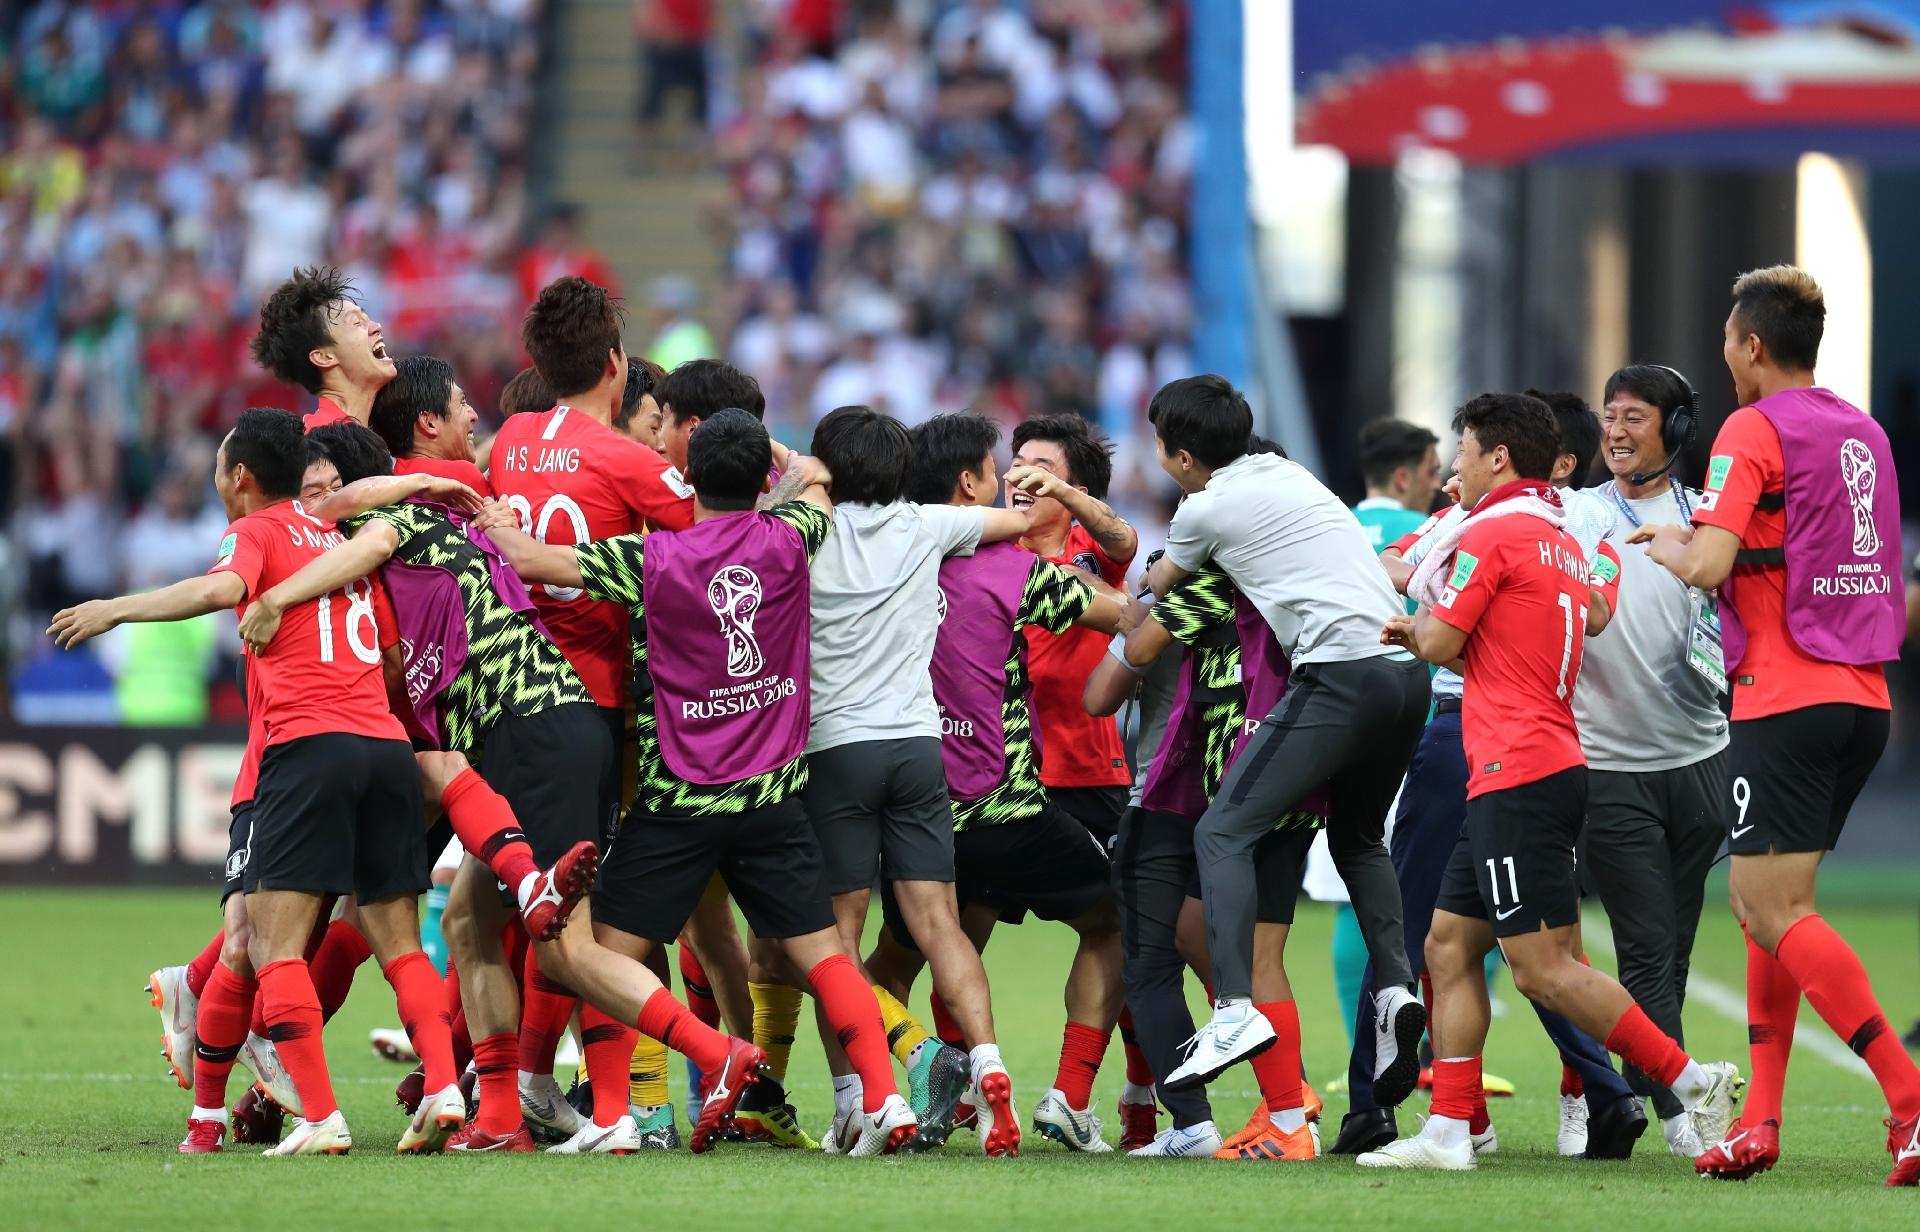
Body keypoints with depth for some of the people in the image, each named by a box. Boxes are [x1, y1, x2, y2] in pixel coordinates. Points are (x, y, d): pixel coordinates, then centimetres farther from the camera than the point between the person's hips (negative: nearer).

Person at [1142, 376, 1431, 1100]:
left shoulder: (1206, 511, 2)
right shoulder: (1286, 473, 21)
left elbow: (1154, 589, 21)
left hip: (1341, 676, -8)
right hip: (1408, 667, 8)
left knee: (1223, 833, -5)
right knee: (1358, 837, 26)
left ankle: (1235, 1009, -19)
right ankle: (1396, 990, 7)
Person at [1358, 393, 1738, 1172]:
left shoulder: (1491, 533, -10)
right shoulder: (1563, 543, 18)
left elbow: (1441, 643, -9)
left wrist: (1419, 626, 13)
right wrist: (1418, 633, 21)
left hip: (1518, 777, -10)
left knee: (1543, 967, -11)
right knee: (1449, 944, 10)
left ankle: (1689, 1080, -11)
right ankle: (1449, 1130, 7)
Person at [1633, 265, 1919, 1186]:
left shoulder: (1754, 429, -8)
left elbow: (1709, 564, -17)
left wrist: (1668, 546, 5)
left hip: (1786, 696, -8)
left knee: (1773, 909, -9)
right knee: (1764, 904, 14)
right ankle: (1760, 1121, 9)